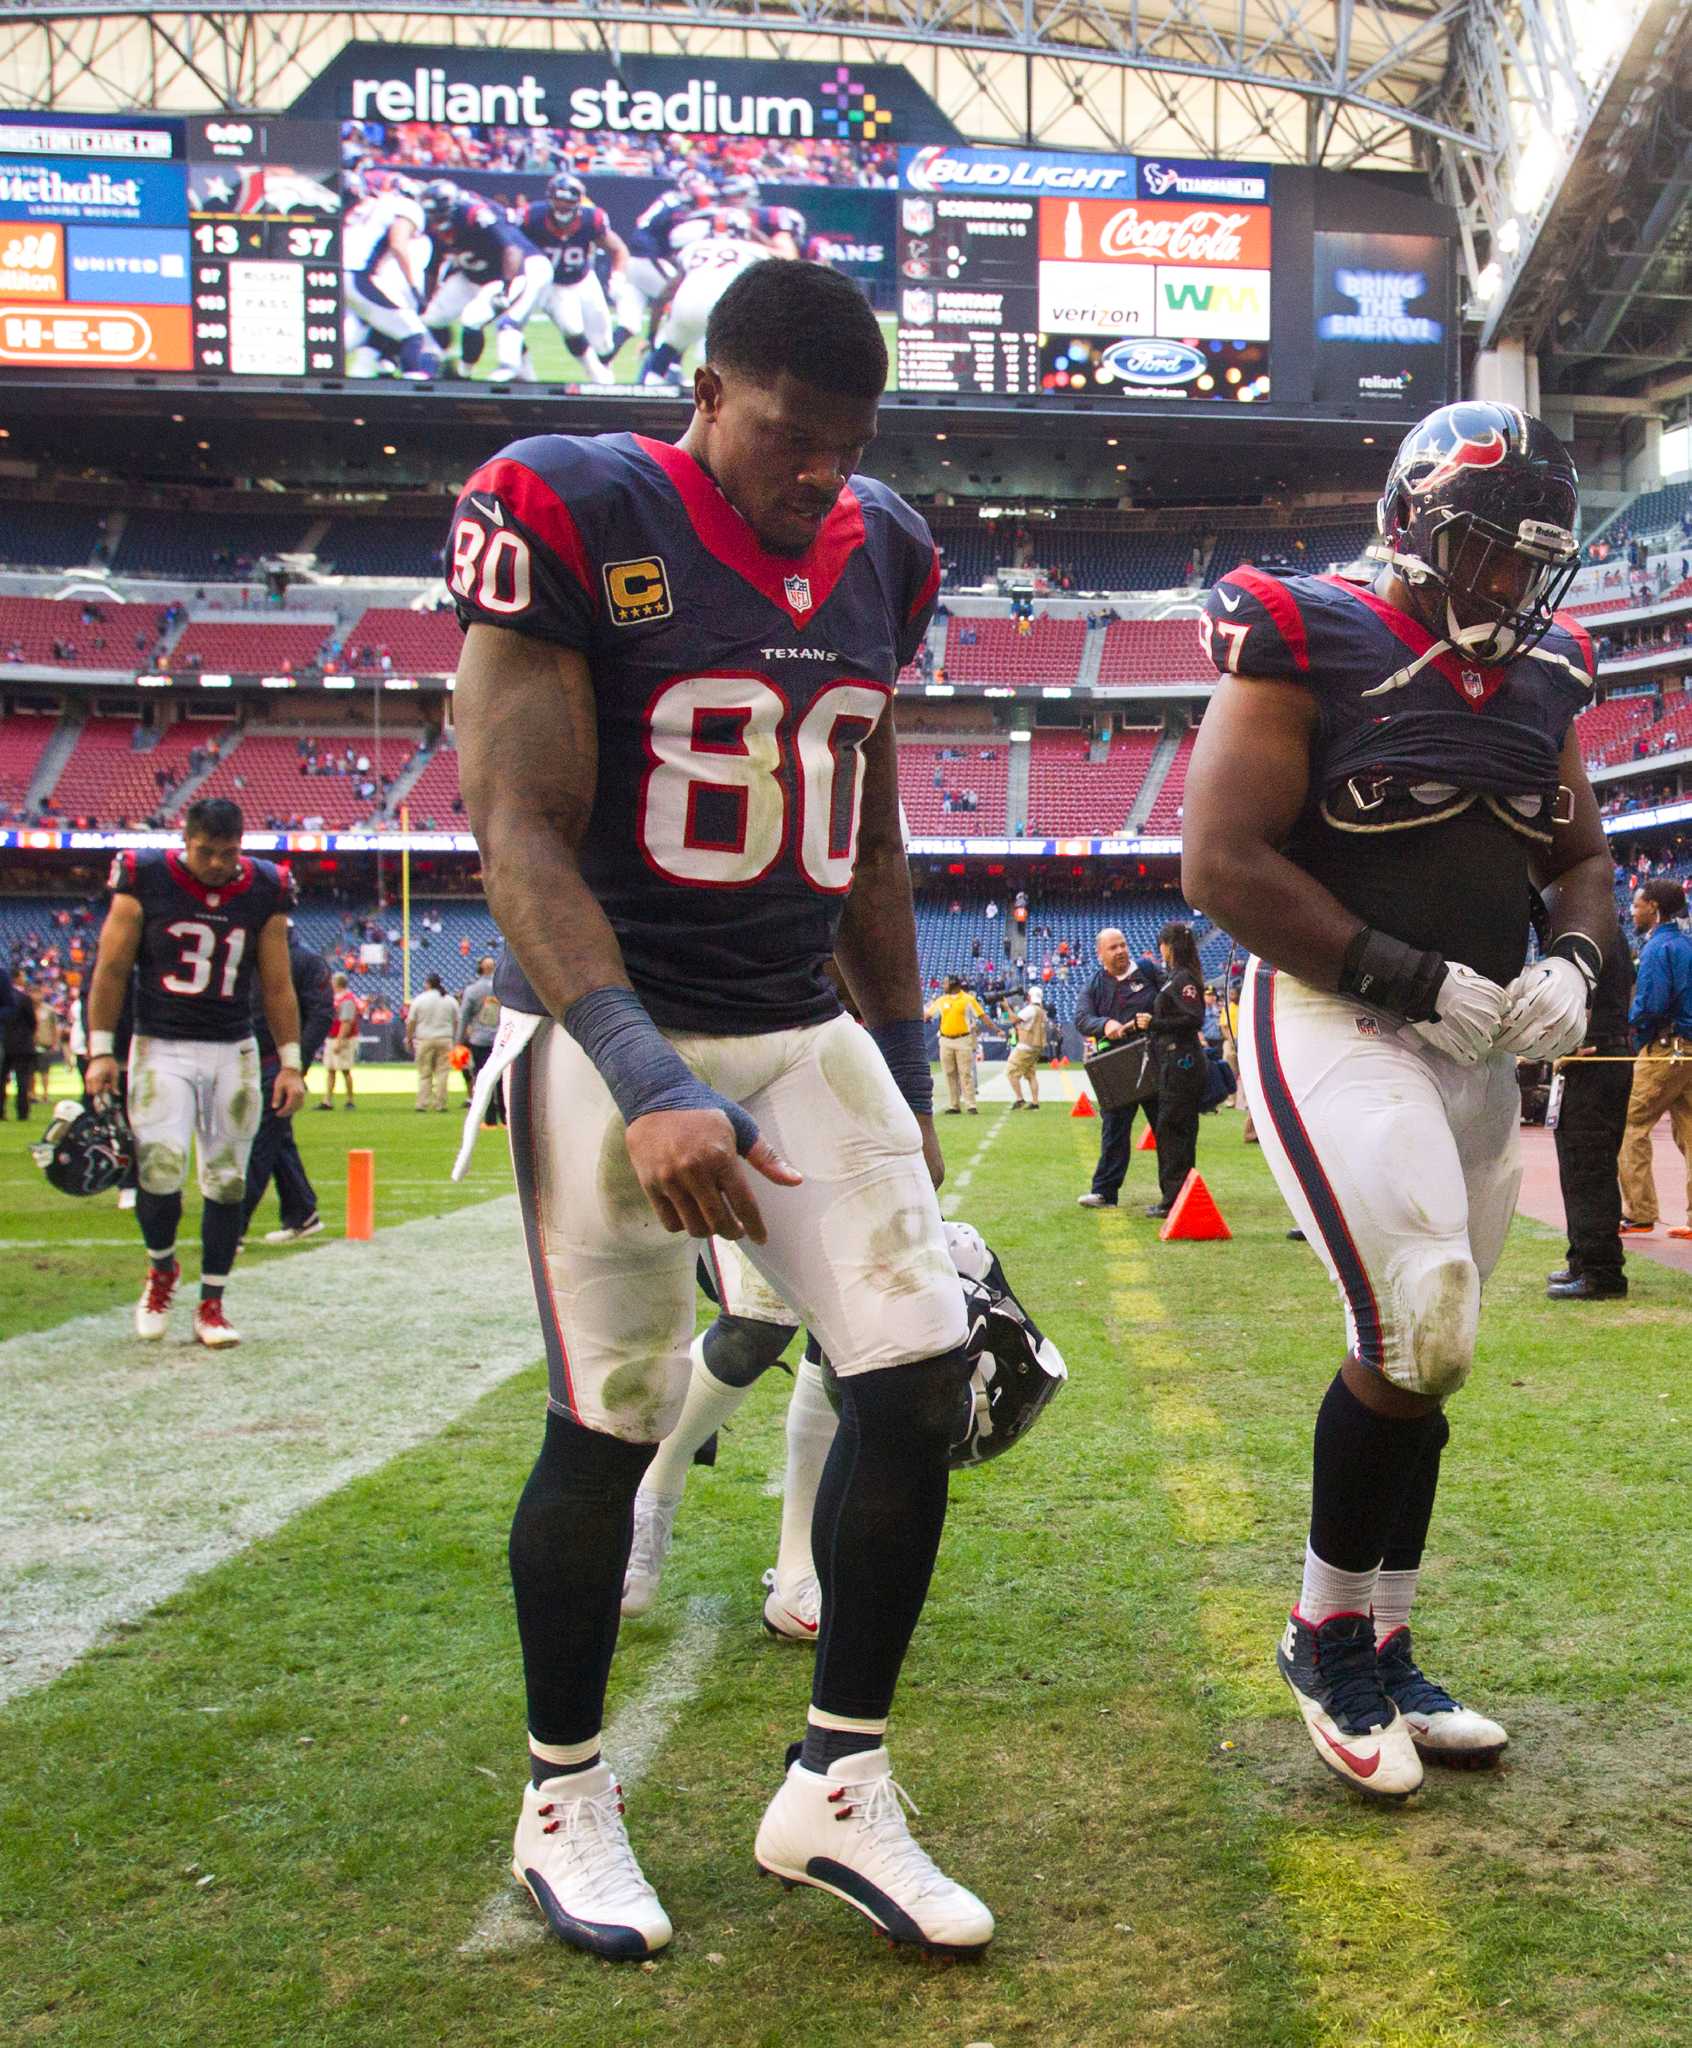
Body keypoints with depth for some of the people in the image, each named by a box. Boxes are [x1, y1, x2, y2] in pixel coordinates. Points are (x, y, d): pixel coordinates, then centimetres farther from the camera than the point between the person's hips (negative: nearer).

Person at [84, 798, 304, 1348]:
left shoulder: (263, 891, 1)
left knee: (227, 1183, 2)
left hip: (234, 1053, 2)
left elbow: (277, 986, 7)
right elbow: (111, 971, 0)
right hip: (161, 1049, -2)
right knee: (158, 1175, -14)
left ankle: (211, 1307, 14)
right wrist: (100, 1051, -4)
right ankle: (161, 1268, 17)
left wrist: (290, 1062, 4)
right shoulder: (145, 881, -5)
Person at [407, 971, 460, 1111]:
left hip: (424, 1040, -1)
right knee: (442, 1073, 3)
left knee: (424, 1073, 5)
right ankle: (441, 1105, 1)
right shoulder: (450, 1000, 6)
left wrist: (409, 1039, 9)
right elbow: (457, 1022, 8)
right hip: (445, 1039, 1)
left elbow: (411, 1022, -1)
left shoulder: (419, 1000, -2)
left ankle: (422, 1104, 0)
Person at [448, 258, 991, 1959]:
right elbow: (519, 835, -16)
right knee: (609, 1423, 0)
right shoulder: (574, 520, -10)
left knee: (920, 1379, -3)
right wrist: (650, 1086, -26)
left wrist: (907, 1083, 17)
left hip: (810, 1035, 6)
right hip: (613, 1037, -5)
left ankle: (838, 1788, 14)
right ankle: (562, 1800, 23)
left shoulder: (879, 556, 9)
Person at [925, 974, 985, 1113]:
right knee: (950, 1074, 5)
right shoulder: (941, 1000, 10)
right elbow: (927, 1014, 16)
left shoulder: (968, 999, -1)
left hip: (963, 1040, -4)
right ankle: (954, 1105, 11)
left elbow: (982, 1015, -3)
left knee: (966, 1073, -5)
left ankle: (970, 1105, -3)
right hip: (946, 1041, 4)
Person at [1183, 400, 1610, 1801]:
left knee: (1421, 1357, 11)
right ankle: (1327, 1633, 5)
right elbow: (1223, 862, -15)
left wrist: (1571, 964, -2)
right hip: (1333, 1025, -7)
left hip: (1479, 1051, 7)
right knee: (1417, 1338, -17)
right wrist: (1408, 977, -17)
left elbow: (1580, 858, 21)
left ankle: (1381, 1658, 23)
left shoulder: (1543, 675, 12)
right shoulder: (1309, 646, -9)